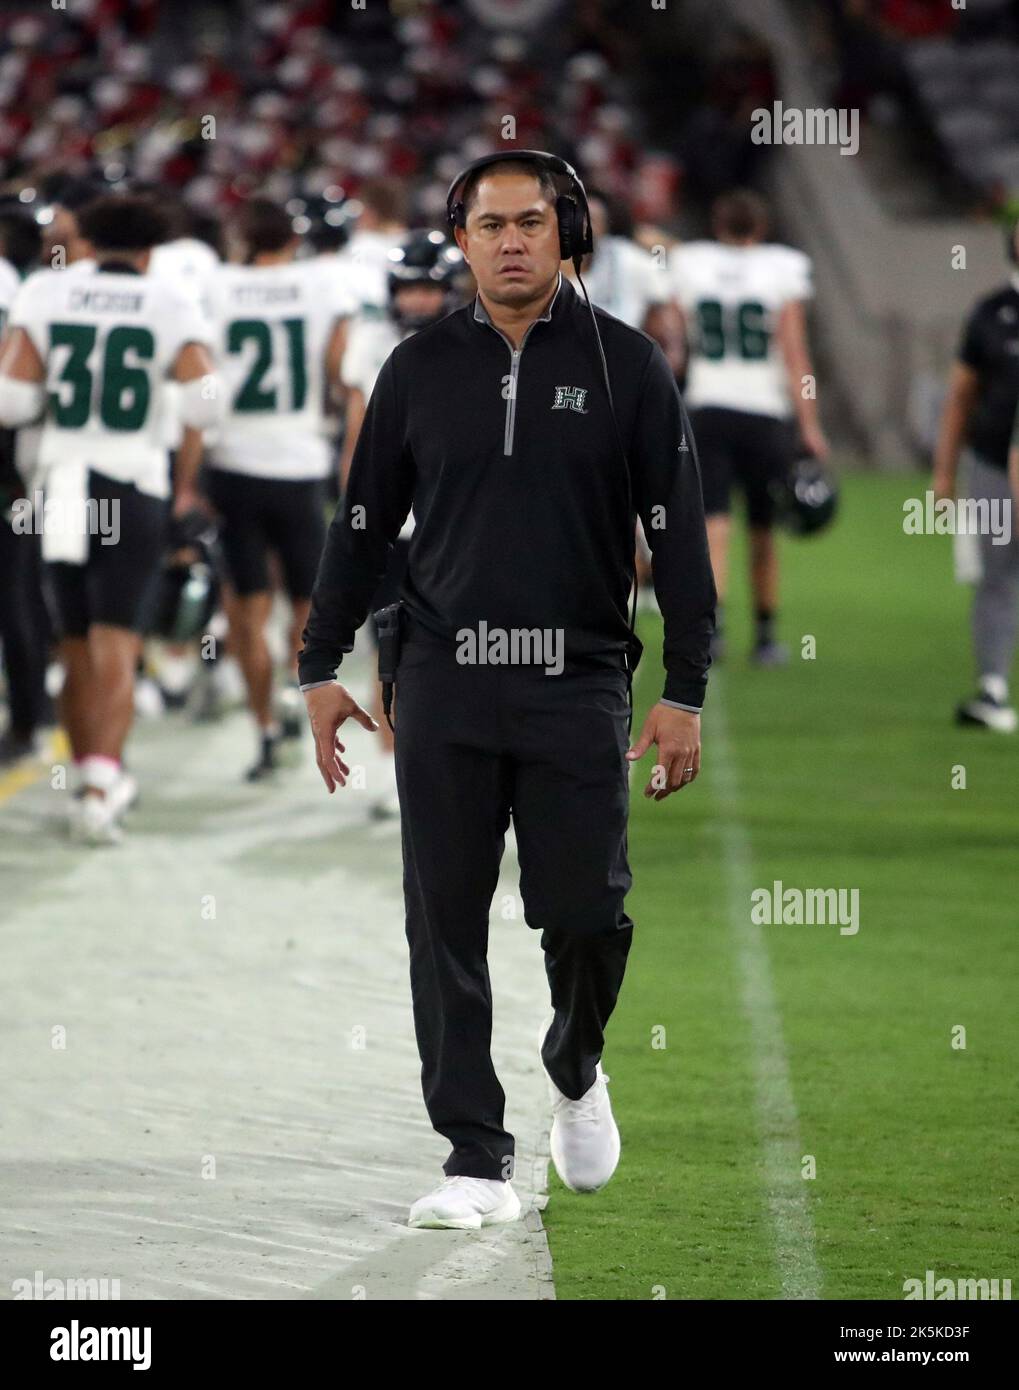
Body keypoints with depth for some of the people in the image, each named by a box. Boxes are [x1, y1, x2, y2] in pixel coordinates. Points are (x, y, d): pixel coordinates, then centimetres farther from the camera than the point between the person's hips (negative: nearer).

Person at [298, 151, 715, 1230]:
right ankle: (477, 1161, 5)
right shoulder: (421, 369, 6)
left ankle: (575, 1070, 28)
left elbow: (677, 532, 2)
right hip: (444, 691, 1)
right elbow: (363, 524, 13)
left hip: (578, 686, -1)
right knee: (446, 926, -1)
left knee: (585, 915, -4)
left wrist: (685, 694, -2)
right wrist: (321, 667, 11)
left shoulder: (624, 365, 1)